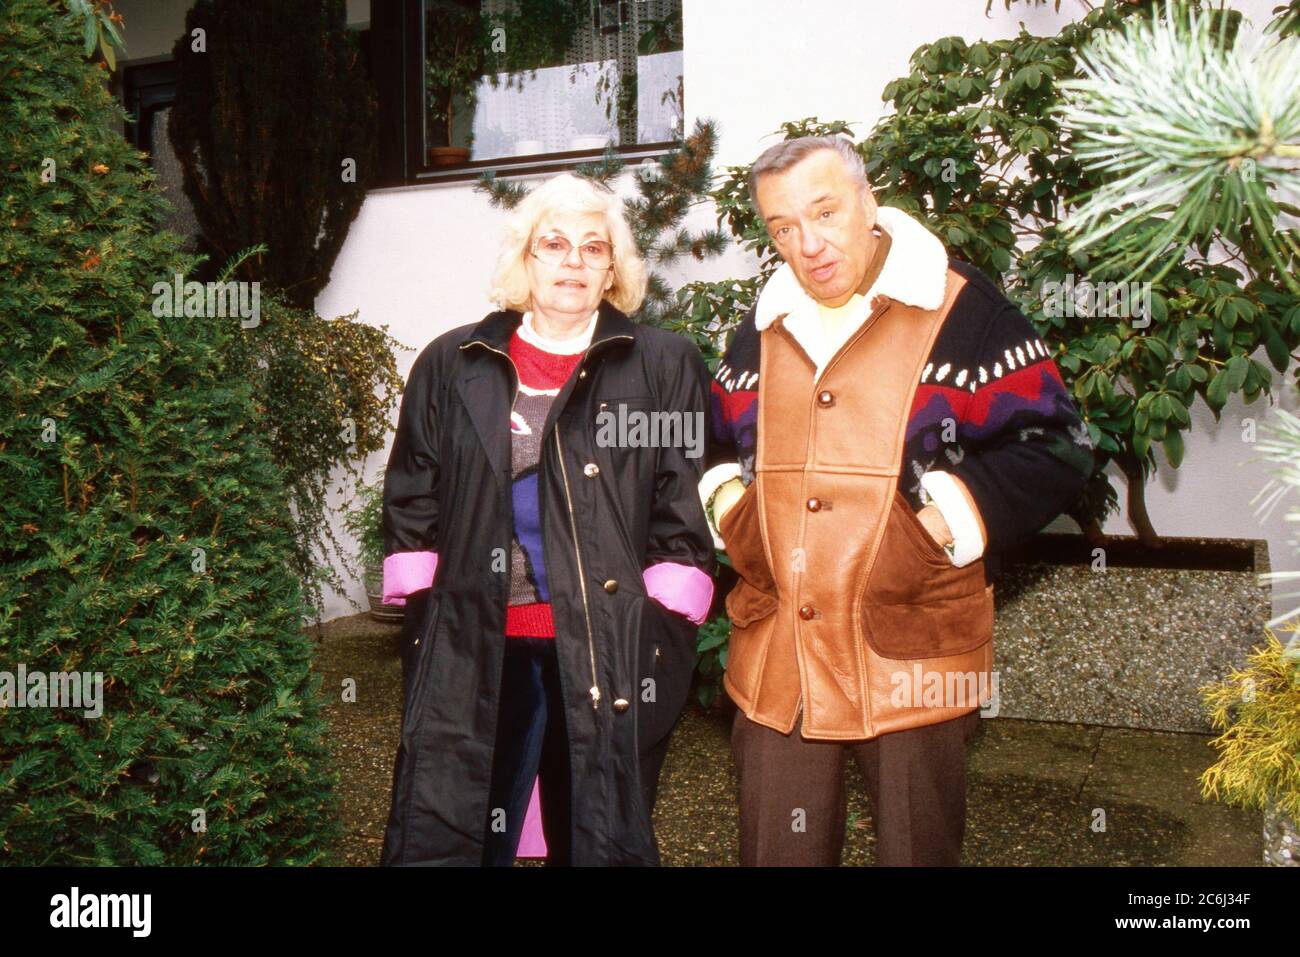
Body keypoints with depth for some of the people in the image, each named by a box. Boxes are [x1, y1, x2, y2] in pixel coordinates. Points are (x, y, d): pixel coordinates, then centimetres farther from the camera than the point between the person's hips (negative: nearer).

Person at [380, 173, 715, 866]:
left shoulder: (665, 367, 4)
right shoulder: (452, 364, 10)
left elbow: (684, 516, 2)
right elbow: (411, 503, 11)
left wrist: (662, 641, -4)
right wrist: (421, 623, 4)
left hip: (611, 657, -1)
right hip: (474, 655, 2)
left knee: (599, 840, 11)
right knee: (445, 840, 7)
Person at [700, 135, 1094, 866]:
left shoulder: (962, 312, -6)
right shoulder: (762, 329, 12)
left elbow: (1055, 446, -6)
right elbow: (718, 446, 26)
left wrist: (950, 514, -14)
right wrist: (724, 499, 6)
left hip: (914, 665, -4)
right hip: (775, 666, 5)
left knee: (918, 848, 11)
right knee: (777, 851, 14)